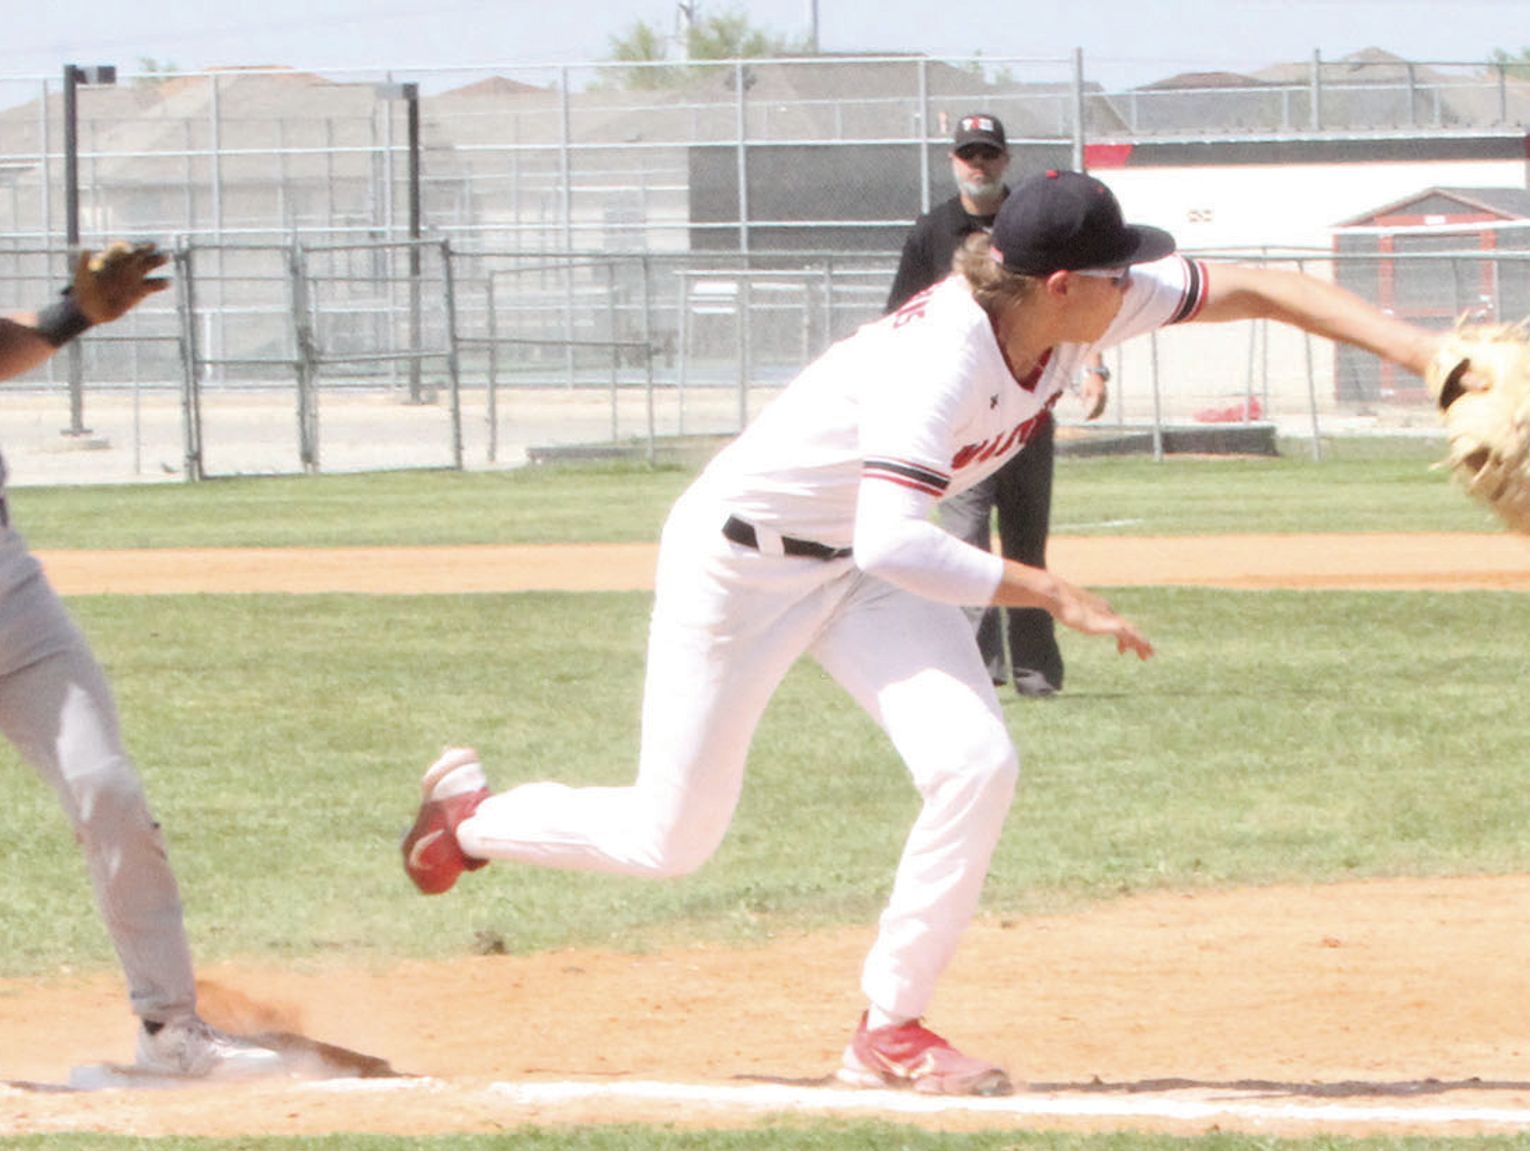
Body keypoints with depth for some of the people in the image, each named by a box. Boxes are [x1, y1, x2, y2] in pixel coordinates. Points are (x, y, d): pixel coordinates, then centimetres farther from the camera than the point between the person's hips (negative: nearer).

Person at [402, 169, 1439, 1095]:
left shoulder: (1079, 314, -15)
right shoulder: (942, 357, -36)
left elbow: (1252, 289, -11)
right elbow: (894, 545, -45)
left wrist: (1417, 348, -19)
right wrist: (1051, 593, -42)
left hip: (865, 569, 7)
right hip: (741, 555, -7)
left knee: (976, 767, -16)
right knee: (672, 840, 3)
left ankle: (889, 1031, -2)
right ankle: (470, 817, 32)